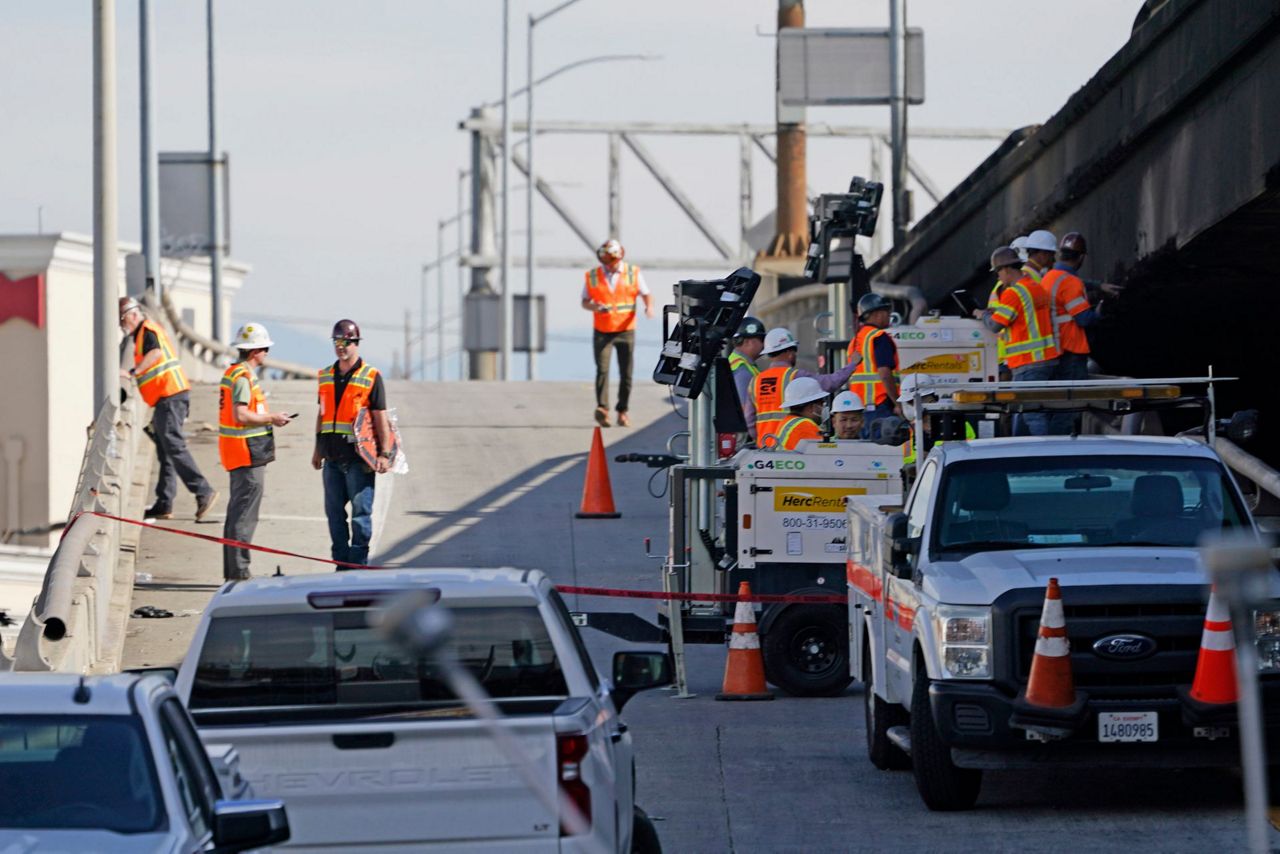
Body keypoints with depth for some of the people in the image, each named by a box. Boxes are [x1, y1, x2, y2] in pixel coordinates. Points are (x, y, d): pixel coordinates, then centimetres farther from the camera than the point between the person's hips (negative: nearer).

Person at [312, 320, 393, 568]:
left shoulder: (371, 377, -3)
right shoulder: (325, 377, 13)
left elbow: (381, 416, -5)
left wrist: (384, 453, -11)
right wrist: (318, 450, 19)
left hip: (359, 456, -6)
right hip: (332, 455, 6)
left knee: (361, 510, -5)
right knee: (334, 511, 8)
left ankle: (358, 564, -2)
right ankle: (341, 563, 15)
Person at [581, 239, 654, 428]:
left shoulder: (633, 273, 3)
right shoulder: (592, 276, 3)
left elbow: (646, 294, 5)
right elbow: (585, 301, 8)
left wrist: (649, 307, -17)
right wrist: (593, 306, -15)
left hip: (626, 330, 1)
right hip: (602, 332, -1)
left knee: (626, 373, 2)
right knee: (602, 369, -17)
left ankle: (622, 412, 12)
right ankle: (602, 408, -27)